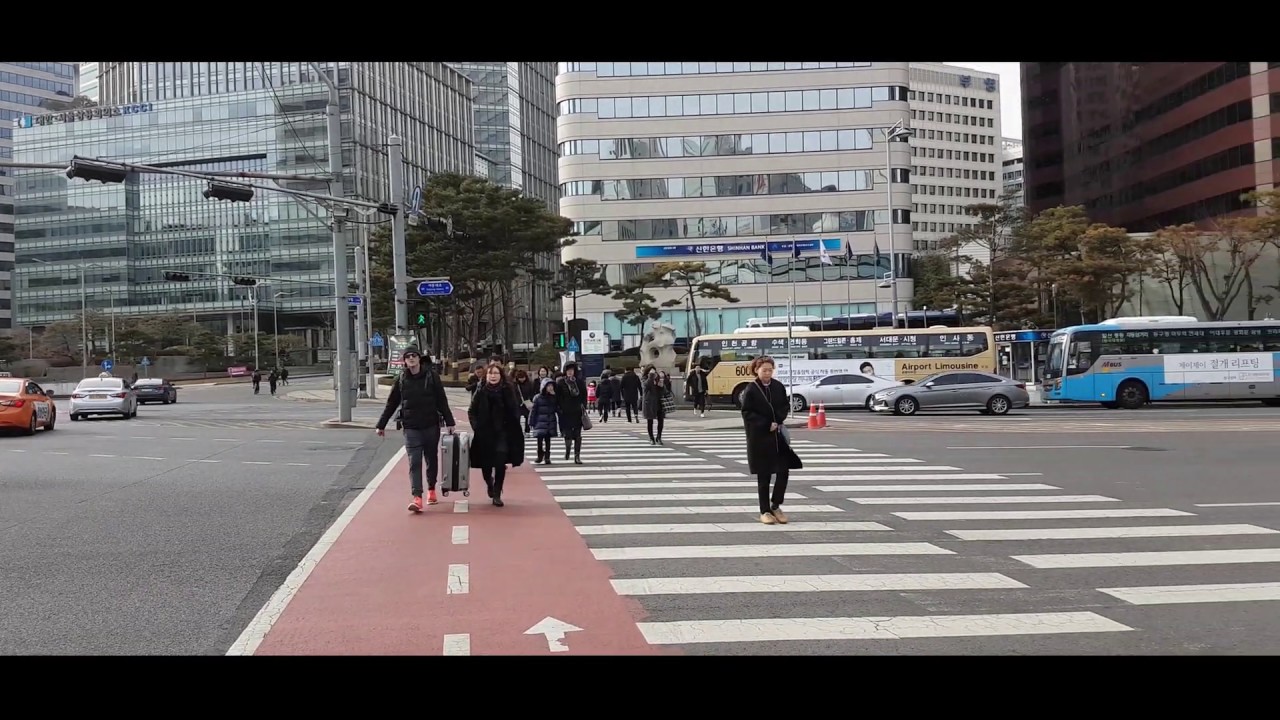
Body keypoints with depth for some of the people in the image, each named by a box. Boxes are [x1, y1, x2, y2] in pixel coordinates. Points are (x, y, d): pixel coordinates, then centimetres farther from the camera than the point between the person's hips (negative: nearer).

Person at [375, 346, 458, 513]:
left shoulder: (431, 376, -2)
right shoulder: (401, 380, 2)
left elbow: (442, 401, -1)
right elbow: (391, 404, 8)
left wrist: (449, 422, -5)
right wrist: (381, 425, 8)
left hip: (431, 425, 0)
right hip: (411, 428, 0)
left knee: (431, 459, 12)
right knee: (414, 462, -9)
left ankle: (431, 490, 32)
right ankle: (417, 497, -15)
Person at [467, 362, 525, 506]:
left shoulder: (508, 390, -3)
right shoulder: (480, 391, -1)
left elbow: (515, 412, 1)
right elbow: (472, 411, 5)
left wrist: (512, 429, -6)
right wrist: (476, 426, -6)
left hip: (502, 433, -1)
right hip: (484, 434, 1)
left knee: (500, 463, -10)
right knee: (486, 464, 9)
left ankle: (497, 494, 3)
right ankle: (490, 484, 41)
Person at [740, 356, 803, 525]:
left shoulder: (779, 387, 5)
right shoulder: (751, 390, -7)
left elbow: (785, 406, 10)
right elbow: (747, 413, -9)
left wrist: (777, 422, -8)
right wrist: (766, 425, -16)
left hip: (778, 435, 4)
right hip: (759, 437, -4)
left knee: (784, 471, 0)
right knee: (763, 476, 3)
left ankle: (776, 506, 19)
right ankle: (765, 511, 14)